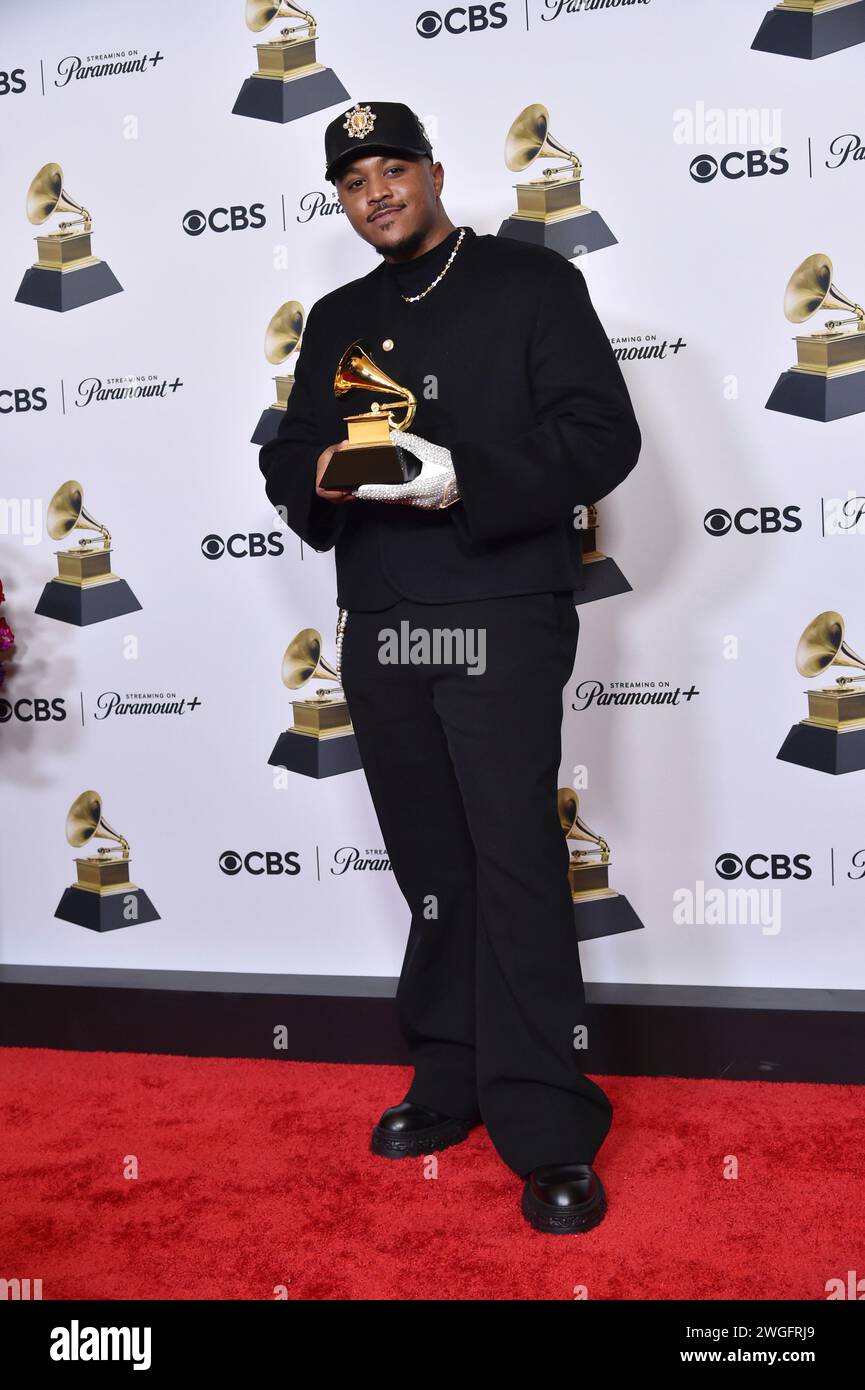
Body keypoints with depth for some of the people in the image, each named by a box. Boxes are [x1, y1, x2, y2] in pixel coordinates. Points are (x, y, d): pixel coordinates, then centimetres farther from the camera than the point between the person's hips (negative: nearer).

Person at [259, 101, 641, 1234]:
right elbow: (286, 456, 19)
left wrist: (463, 479, -18)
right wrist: (322, 473, -5)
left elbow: (604, 435, -5)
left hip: (501, 618, -5)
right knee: (431, 871, 10)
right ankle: (451, 1081, 23)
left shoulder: (532, 281, 5)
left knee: (515, 863, -8)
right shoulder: (339, 317, 21)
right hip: (379, 629, 5)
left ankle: (548, 1132, -1)